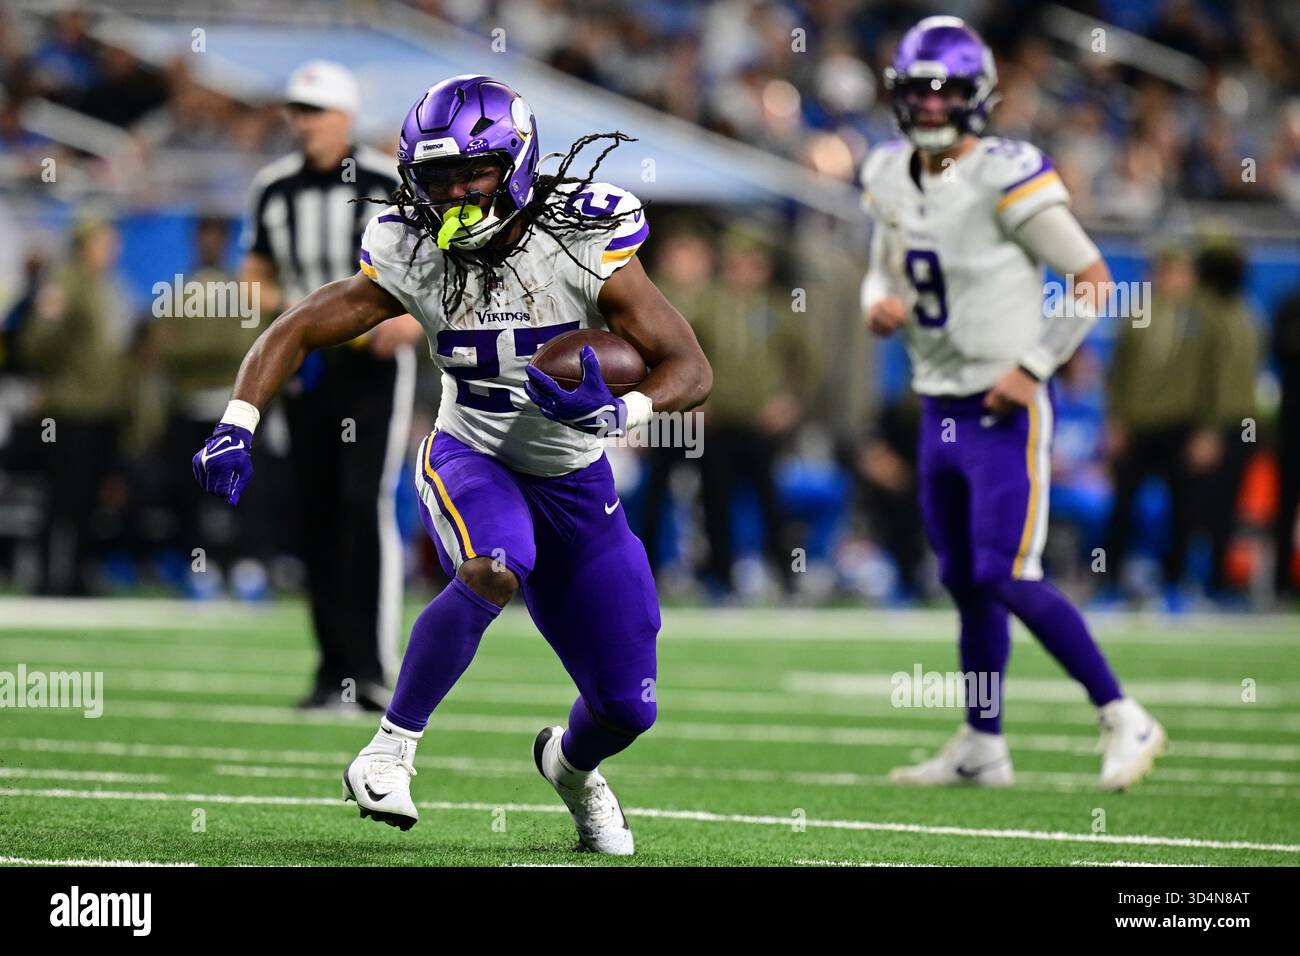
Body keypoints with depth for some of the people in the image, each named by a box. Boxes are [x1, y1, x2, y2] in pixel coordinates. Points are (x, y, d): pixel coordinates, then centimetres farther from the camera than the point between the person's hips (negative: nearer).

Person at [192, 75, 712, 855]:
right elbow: (296, 331, -5)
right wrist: (239, 425, -20)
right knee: (495, 573, -38)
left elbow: (692, 369, -20)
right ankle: (394, 745, -20)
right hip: (470, 460, -1)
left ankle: (572, 764, 41)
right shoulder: (411, 258, -14)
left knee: (626, 707, 3)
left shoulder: (584, 245, -20)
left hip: (575, 482, 1)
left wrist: (621, 410, -40)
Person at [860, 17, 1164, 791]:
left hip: (1007, 409, -7)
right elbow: (885, 268, 22)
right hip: (941, 409, 7)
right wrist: (880, 302, -1)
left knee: (1007, 577, -13)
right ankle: (983, 749, 20)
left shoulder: (1006, 178, -16)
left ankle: (1124, 719, -3)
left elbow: (1094, 281, -12)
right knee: (965, 583, 11)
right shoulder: (891, 178, 5)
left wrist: (1033, 366, -15)